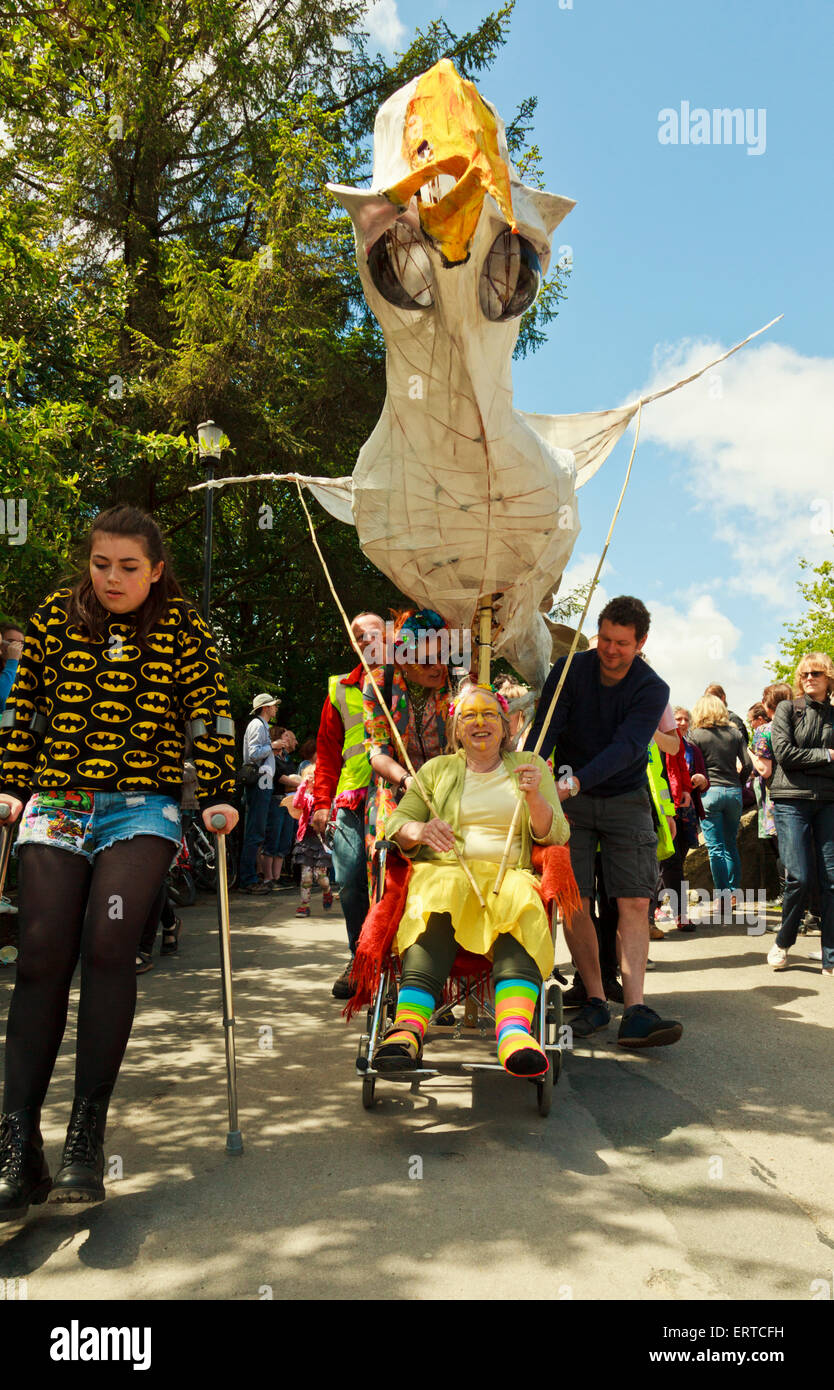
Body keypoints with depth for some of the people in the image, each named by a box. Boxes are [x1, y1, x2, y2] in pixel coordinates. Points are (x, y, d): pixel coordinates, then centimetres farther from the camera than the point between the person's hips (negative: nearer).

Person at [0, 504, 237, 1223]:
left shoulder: (181, 625, 6)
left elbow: (211, 711, 5)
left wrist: (218, 796, 0)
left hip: (143, 808, -2)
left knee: (108, 943, -21)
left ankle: (88, 1133, -10)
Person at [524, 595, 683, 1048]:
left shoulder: (652, 689, -10)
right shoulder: (569, 670, -6)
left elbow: (626, 747, -24)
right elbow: (544, 729, -16)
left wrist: (576, 781, -39)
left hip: (625, 798, 0)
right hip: (570, 799, 0)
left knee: (634, 903, -9)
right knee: (573, 902, -5)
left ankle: (635, 1011, -11)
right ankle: (595, 1001, 7)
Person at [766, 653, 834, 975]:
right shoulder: (787, 709, 7)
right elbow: (784, 753, -6)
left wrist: (804, 763, -7)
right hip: (792, 801, -2)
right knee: (800, 877, -10)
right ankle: (782, 943, 13)